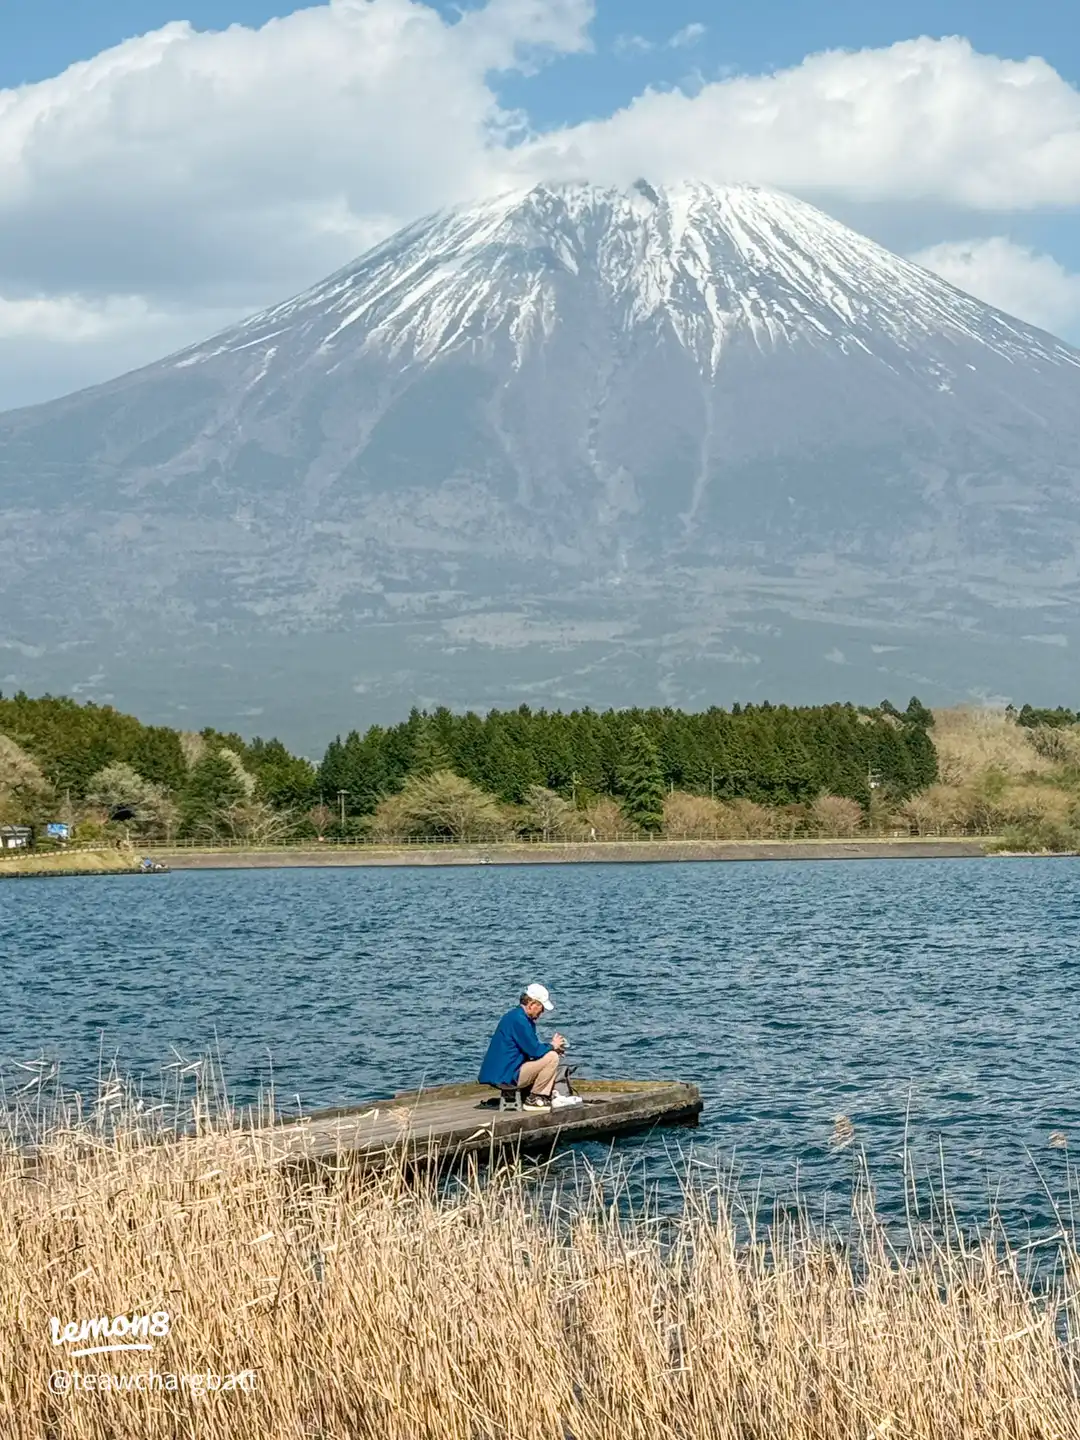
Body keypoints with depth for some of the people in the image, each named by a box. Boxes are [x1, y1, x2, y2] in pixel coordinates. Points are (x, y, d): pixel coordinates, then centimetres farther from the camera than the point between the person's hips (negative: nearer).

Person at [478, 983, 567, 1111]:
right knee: (552, 1058, -16)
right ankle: (533, 1099, -7)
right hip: (506, 1077, -11)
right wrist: (552, 1046, -2)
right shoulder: (518, 1019, -18)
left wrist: (553, 1046, 5)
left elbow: (532, 1046, 21)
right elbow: (534, 1050, -20)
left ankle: (544, 1096, 9)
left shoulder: (522, 1017, 16)